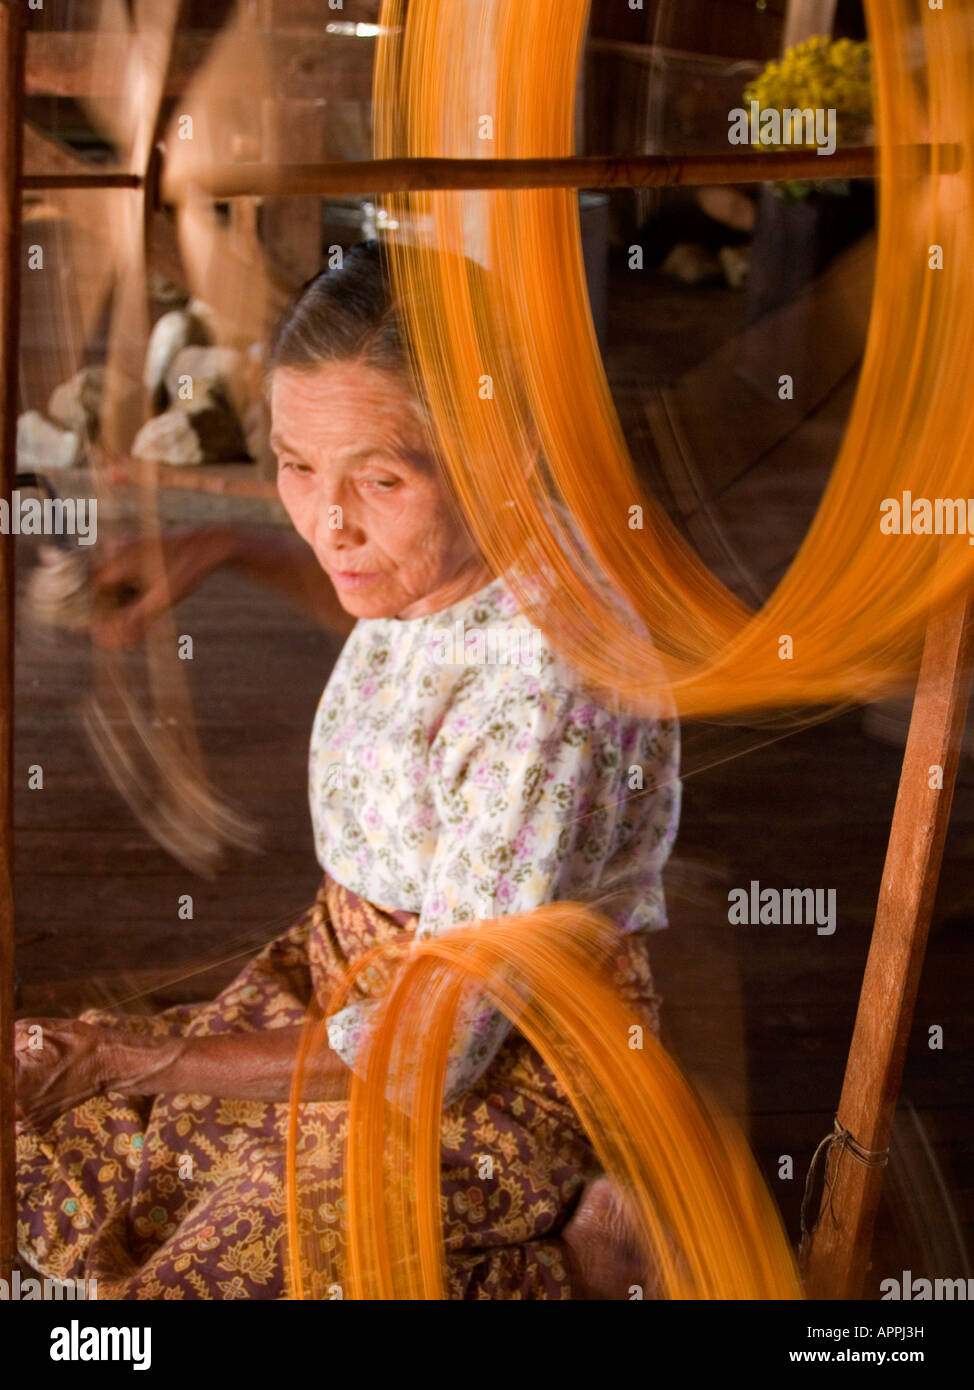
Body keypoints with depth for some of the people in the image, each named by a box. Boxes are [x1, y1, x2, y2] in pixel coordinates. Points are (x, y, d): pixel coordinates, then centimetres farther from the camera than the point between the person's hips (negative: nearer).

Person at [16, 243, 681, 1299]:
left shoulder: (542, 699, -34)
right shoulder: (436, 556, -9)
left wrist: (150, 1059, -18)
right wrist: (235, 551, 10)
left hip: (505, 1066, -8)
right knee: (53, 1156, 10)